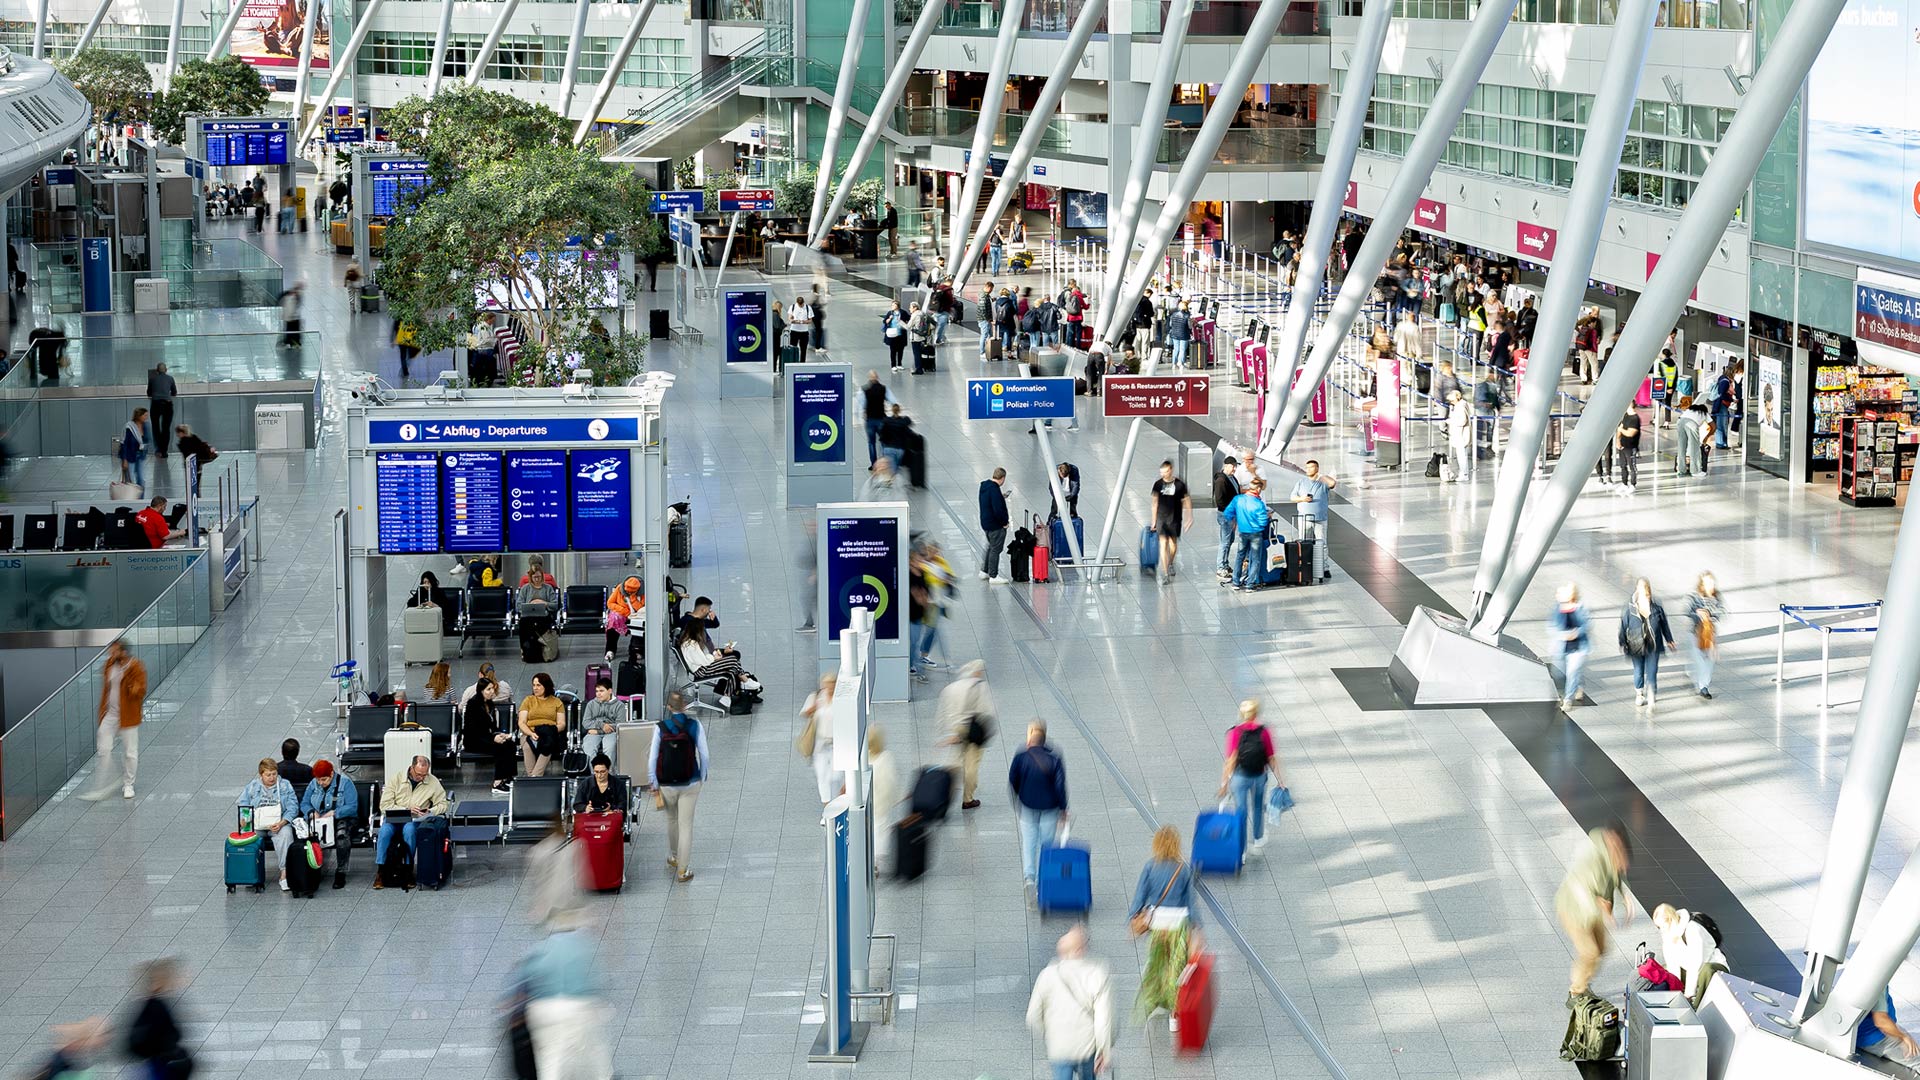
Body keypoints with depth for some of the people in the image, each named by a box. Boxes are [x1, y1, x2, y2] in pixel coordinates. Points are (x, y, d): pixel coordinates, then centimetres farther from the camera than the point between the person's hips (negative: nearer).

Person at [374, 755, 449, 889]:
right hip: (393, 818, 0)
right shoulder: (396, 778, -3)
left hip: (415, 820, 0)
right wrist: (407, 810, -17)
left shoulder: (433, 782, 1)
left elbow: (442, 804, 9)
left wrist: (430, 812, -13)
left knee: (409, 829, -36)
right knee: (385, 830, -33)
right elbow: (385, 805, -6)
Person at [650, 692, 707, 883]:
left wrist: (653, 782, 3)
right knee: (686, 824, 5)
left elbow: (653, 757, -8)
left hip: (667, 784, 1)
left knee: (672, 820, 23)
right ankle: (683, 869, 6)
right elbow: (704, 755, -7)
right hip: (690, 783, -1)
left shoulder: (660, 728, -11)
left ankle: (674, 858, 42)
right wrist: (703, 776, 9)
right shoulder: (695, 726, -11)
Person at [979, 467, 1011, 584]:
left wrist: (1001, 497, 19)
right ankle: (993, 576, 7)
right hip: (995, 525, -10)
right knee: (995, 549, 1)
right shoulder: (994, 490, -25)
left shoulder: (984, 486, 5)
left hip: (985, 522, 10)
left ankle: (984, 571, 33)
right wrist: (1004, 522, -15)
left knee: (991, 547, 24)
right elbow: (998, 510, -28)